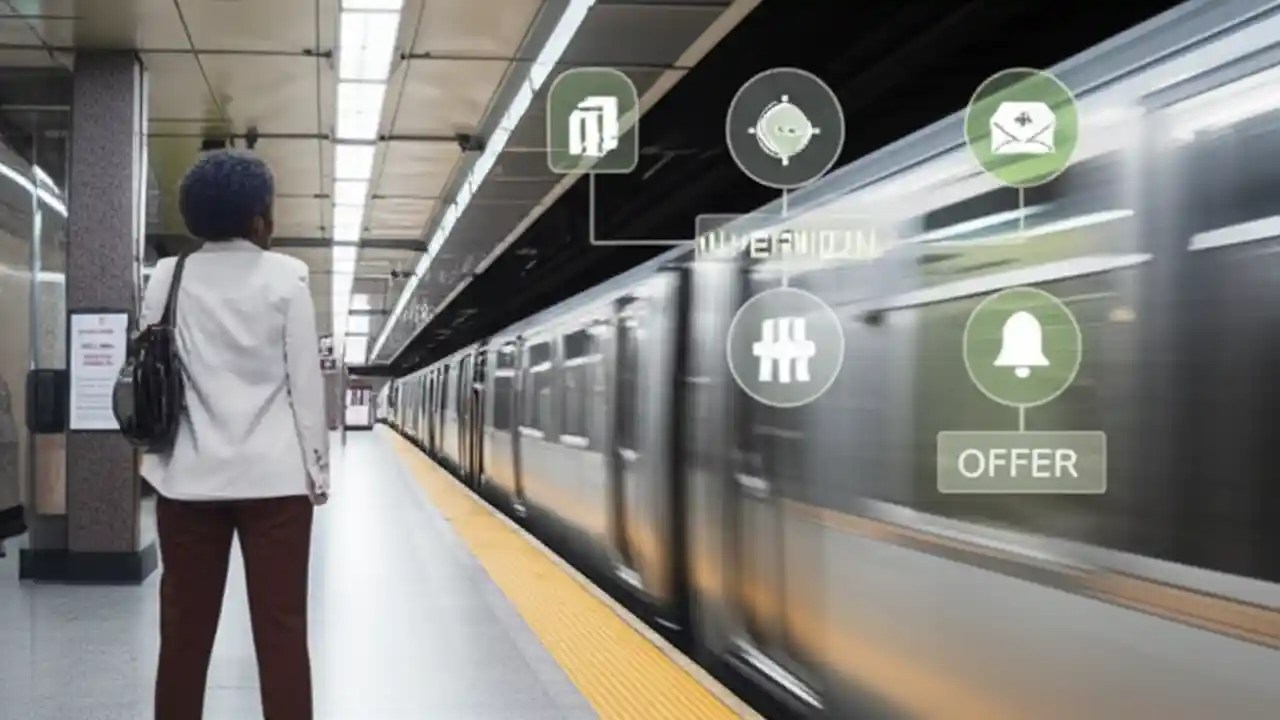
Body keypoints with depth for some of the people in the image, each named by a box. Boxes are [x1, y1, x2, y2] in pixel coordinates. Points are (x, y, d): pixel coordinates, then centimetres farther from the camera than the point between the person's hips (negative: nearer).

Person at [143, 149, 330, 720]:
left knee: (185, 630, 7)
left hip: (189, 477, 3)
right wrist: (317, 469, 4)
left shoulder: (166, 278, 5)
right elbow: (306, 382, -3)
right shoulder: (284, 277, -2)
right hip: (274, 476, -3)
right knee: (281, 629, -1)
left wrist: (156, 459, 16)